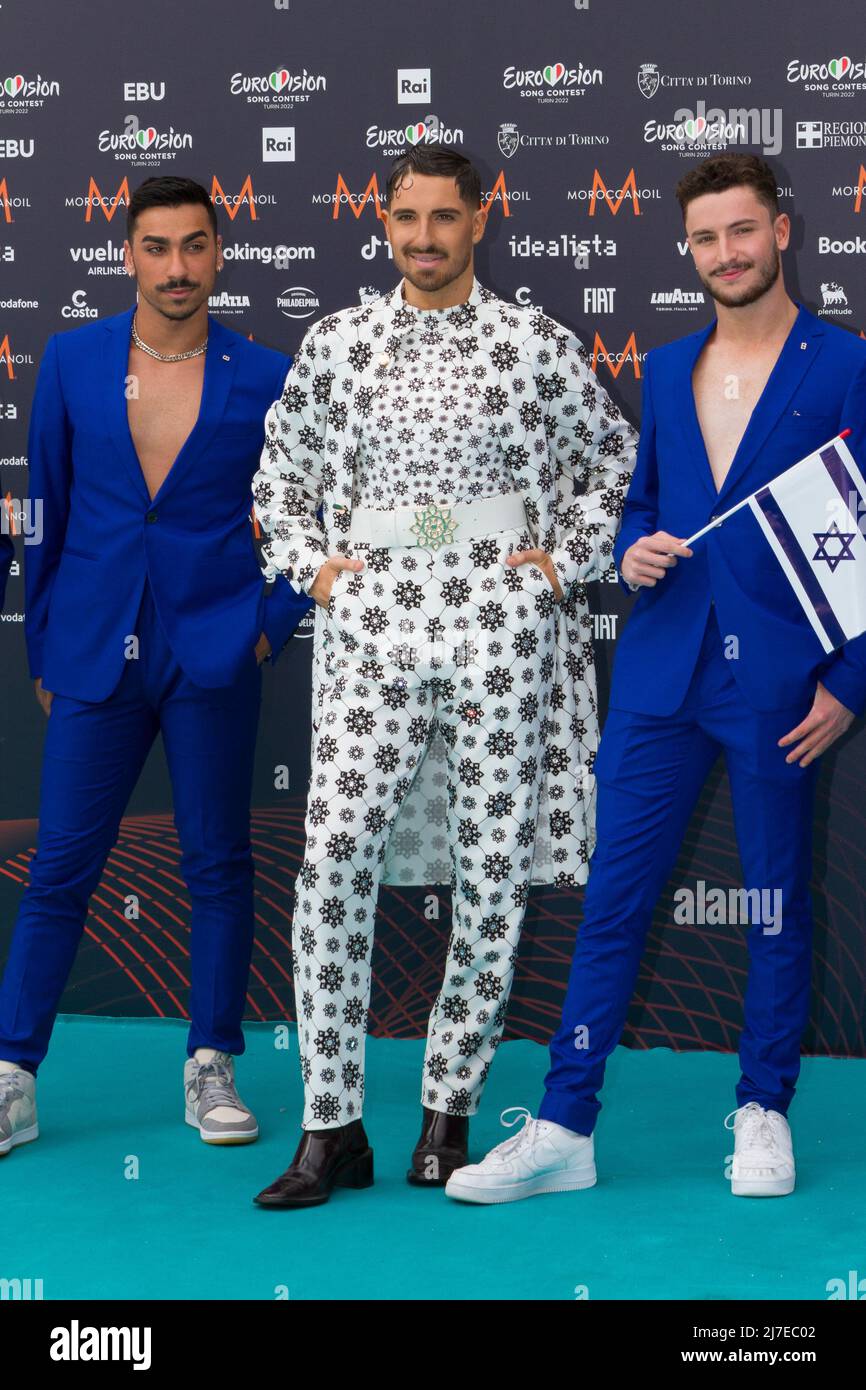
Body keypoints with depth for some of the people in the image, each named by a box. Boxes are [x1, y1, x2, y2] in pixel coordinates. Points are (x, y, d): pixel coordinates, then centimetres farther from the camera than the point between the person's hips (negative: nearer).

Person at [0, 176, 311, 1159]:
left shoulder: (266, 377, 1)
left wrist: (274, 620, 1)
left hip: (212, 654, -1)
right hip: (95, 654, 1)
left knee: (217, 864, 5)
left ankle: (209, 1069, 18)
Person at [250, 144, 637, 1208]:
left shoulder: (533, 341, 7)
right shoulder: (337, 342, 12)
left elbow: (615, 457, 15)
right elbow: (278, 474, 22)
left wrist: (563, 560, 5)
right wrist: (313, 566, 9)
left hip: (499, 617, -1)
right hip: (372, 620, 1)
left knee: (491, 862, 1)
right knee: (333, 855, -10)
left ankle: (449, 1111, 15)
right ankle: (332, 1128, -1)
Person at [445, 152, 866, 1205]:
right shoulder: (665, 369, 14)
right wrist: (632, 552, 0)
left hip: (781, 682, -4)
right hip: (662, 675, 4)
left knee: (778, 905, 7)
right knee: (612, 896, 3)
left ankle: (764, 1112, 22)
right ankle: (563, 1129, 8)